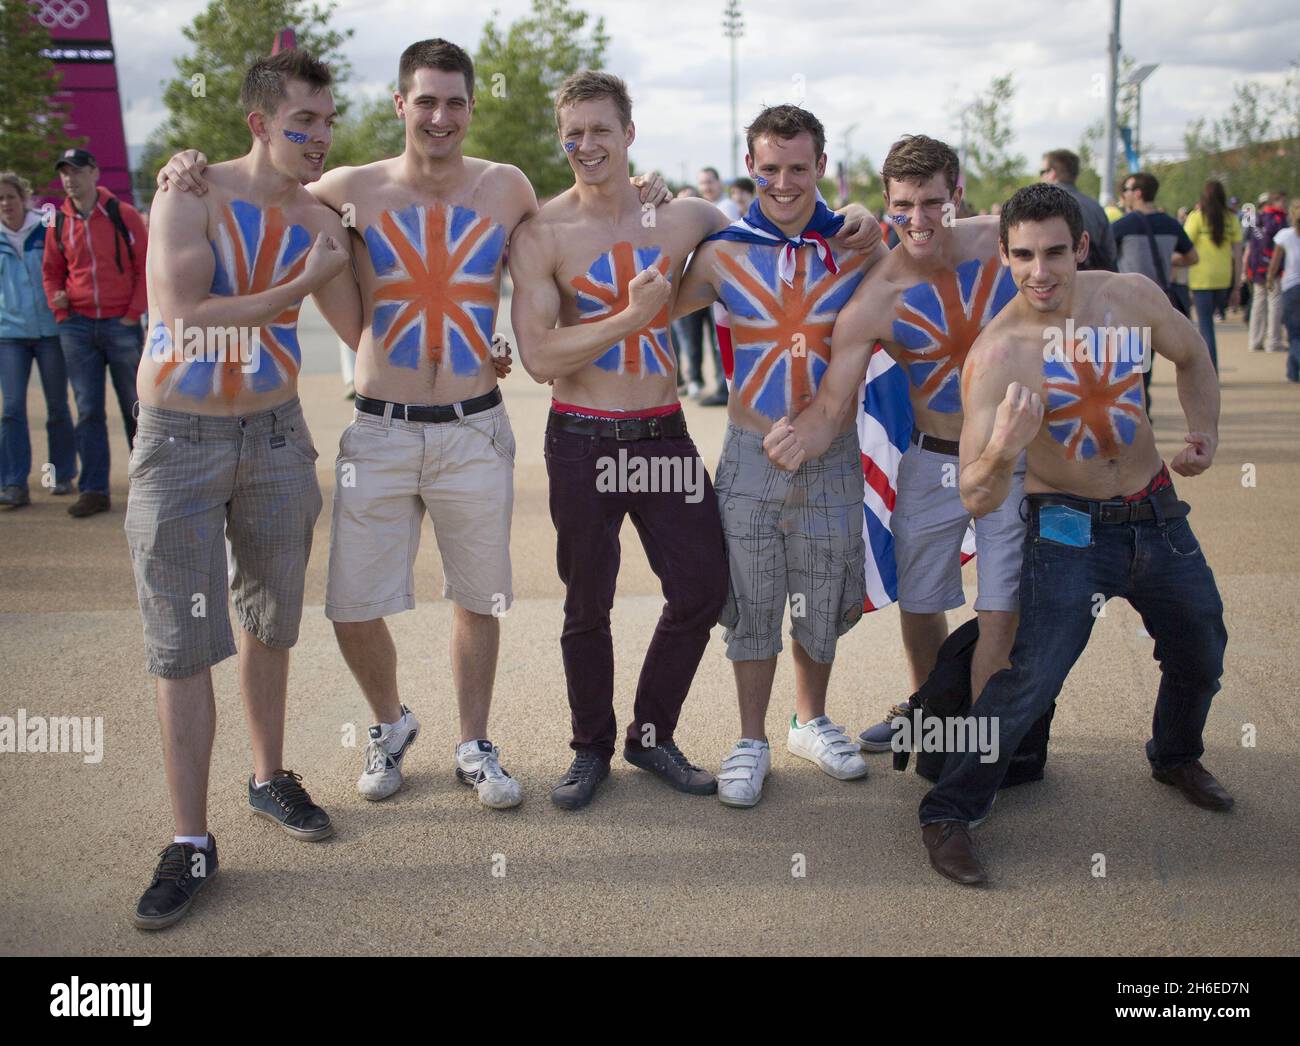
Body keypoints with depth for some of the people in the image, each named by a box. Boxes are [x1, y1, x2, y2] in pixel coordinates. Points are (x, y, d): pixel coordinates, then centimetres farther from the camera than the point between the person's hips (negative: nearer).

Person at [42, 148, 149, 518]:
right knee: (88, 411, 3)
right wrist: (59, 309, 3)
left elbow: (146, 267, -1)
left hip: (121, 324, -3)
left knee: (135, 407, 5)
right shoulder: (58, 222, 8)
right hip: (77, 327, 3)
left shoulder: (123, 215, -2)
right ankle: (94, 491, 8)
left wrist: (134, 313, -6)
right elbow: (51, 271, 17)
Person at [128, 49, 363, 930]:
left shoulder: (321, 224, 1)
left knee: (271, 623, 14)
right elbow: (187, 317, -22)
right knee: (183, 644, -2)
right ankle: (192, 842, 7)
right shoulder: (191, 195, -11)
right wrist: (302, 286, -17)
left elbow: (361, 332, 7)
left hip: (276, 434, 4)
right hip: (180, 438, -4)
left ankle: (271, 779, 33)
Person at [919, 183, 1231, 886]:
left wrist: (1205, 435, 4)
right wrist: (1002, 451, -45)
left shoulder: (1132, 297, -10)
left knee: (1202, 656, 20)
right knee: (1031, 680, -17)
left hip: (1157, 513, 6)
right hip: (1069, 530, -5)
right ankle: (948, 814, 1)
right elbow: (976, 501, -26)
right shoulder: (995, 354, -23)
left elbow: (1192, 358, 15)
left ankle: (1176, 758, 51)